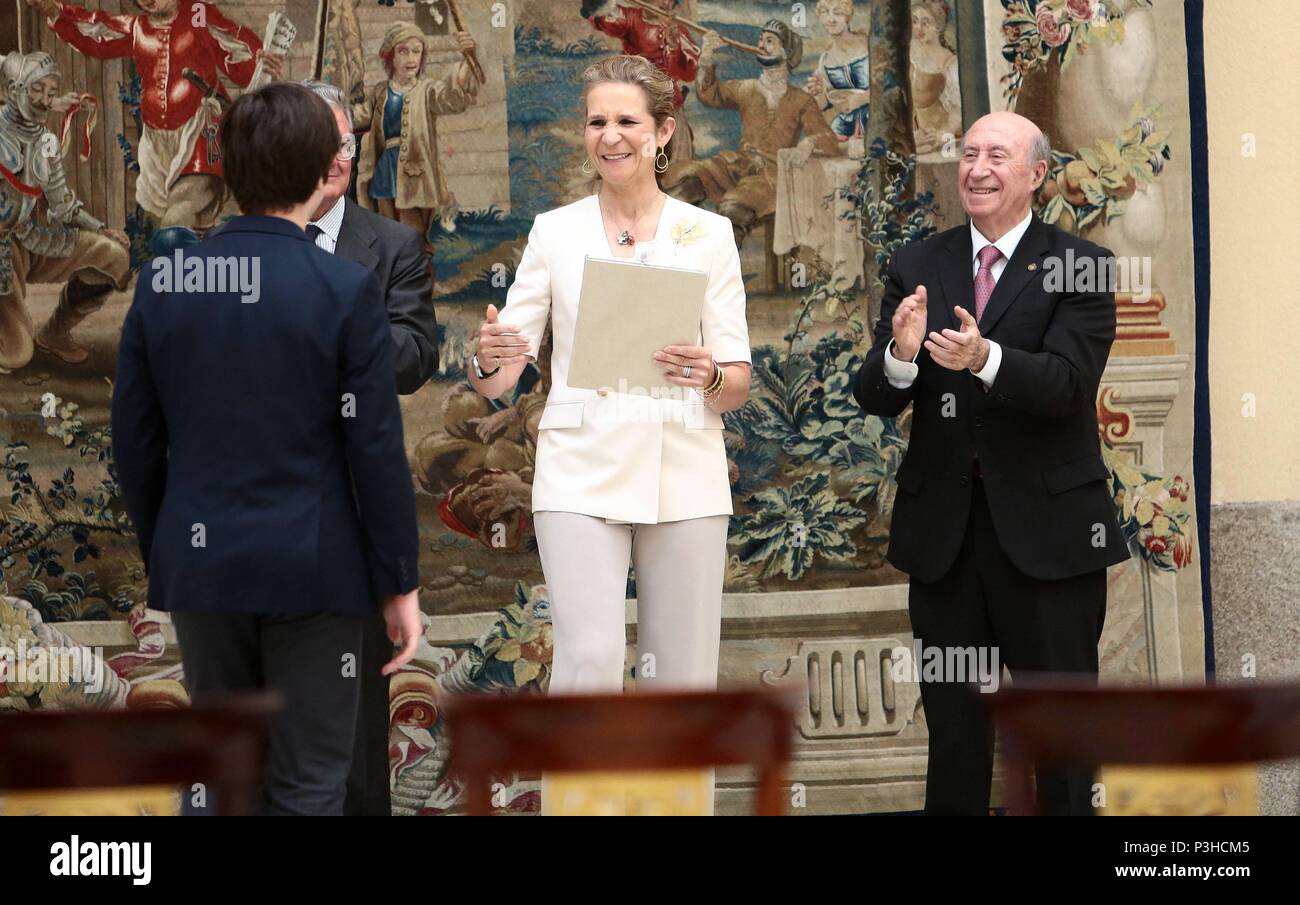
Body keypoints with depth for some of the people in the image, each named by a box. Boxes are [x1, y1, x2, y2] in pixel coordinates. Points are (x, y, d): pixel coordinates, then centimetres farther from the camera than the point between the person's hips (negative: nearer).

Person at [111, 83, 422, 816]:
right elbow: (376, 451, -11)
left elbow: (136, 441, 5)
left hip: (200, 564, 4)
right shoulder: (347, 290, -12)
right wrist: (400, 583, -2)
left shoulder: (163, 284, 0)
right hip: (311, 566, -4)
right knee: (307, 786, 3)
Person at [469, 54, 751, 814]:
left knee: (685, 684, 1)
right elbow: (498, 380, 4)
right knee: (588, 665, -16)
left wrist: (710, 375, -18)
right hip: (582, 473, -1)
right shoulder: (555, 232, 7)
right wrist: (491, 359, -19)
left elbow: (740, 388, 4)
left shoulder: (708, 234, 6)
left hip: (684, 477, 1)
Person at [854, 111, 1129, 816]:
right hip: (942, 527, 3)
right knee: (952, 729, 12)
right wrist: (900, 355, -24)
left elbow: (1067, 385, -18)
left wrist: (985, 358, -36)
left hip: (1046, 528, -3)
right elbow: (875, 399, -1)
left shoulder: (1081, 268, -4)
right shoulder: (917, 268, 6)